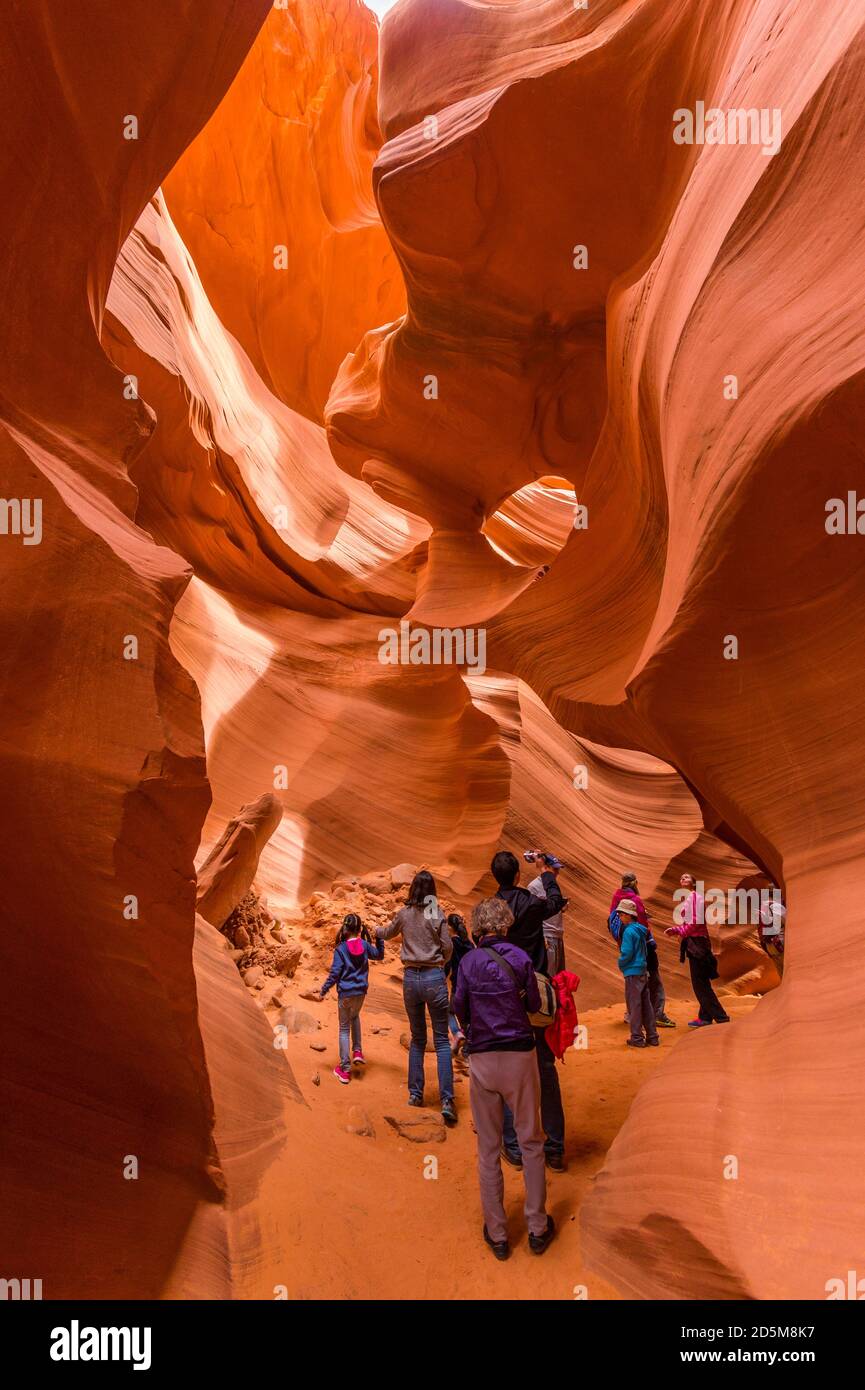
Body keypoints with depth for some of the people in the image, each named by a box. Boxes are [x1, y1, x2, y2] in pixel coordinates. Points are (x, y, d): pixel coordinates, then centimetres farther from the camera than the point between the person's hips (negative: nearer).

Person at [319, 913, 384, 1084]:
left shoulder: (340, 949, -13)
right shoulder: (365, 945, -4)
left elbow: (334, 973, -12)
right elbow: (379, 955, 14)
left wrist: (323, 990, -2)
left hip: (345, 993, -3)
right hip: (361, 992, 3)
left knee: (344, 1028, 7)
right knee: (355, 1016, 33)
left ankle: (345, 1070, 10)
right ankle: (357, 1051, 22)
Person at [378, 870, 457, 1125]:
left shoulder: (404, 914, 3)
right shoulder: (437, 914, -5)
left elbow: (388, 934, 22)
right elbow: (448, 947, -6)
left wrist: (378, 932, 45)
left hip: (411, 978, 3)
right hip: (434, 977, -2)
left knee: (417, 1038, 17)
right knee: (441, 1039, 1)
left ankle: (415, 1094, 20)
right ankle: (447, 1100, -7)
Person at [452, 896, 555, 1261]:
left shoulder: (469, 961, -5)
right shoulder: (519, 957, -5)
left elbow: (459, 1006, 0)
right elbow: (534, 1003, 2)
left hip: (482, 1059, 0)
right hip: (520, 1055, 0)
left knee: (488, 1149, 10)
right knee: (531, 1142, 12)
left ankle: (497, 1234, 16)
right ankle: (537, 1228, 18)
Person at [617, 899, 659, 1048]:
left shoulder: (629, 931, -16)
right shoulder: (641, 929, 9)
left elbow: (627, 953, -20)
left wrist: (620, 963, -1)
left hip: (633, 973, -8)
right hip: (643, 971, 8)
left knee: (634, 1005, -1)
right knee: (646, 1004, 12)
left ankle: (637, 1038, 3)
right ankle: (652, 1037, 16)